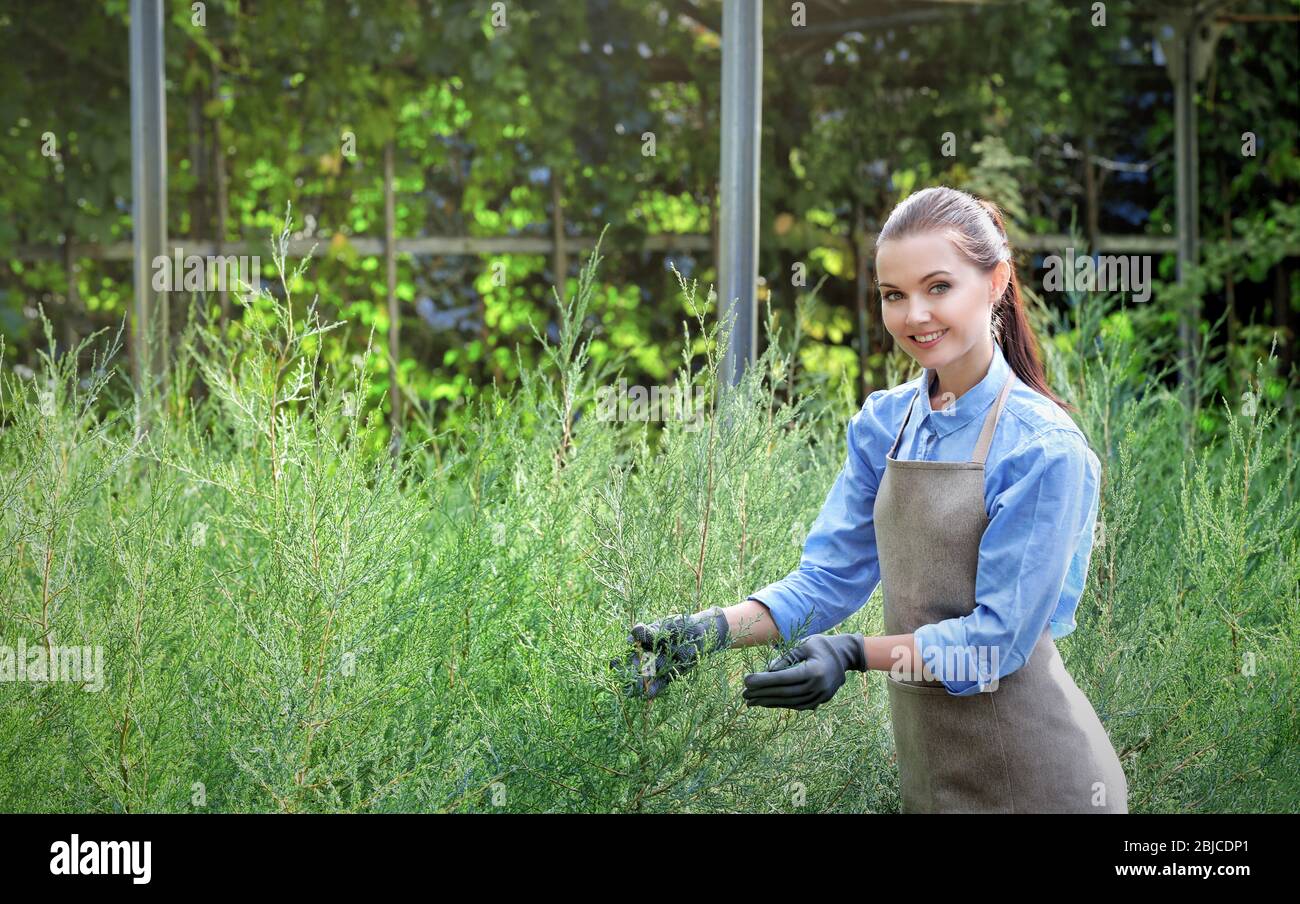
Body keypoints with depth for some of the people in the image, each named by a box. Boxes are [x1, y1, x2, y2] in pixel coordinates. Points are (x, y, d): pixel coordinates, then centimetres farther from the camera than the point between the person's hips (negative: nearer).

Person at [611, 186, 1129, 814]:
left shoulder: (1044, 447, -16)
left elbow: (999, 637, -17)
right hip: (925, 762, 6)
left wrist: (854, 654, -26)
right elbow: (831, 575, 2)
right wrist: (716, 630, -12)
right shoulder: (885, 423, 3)